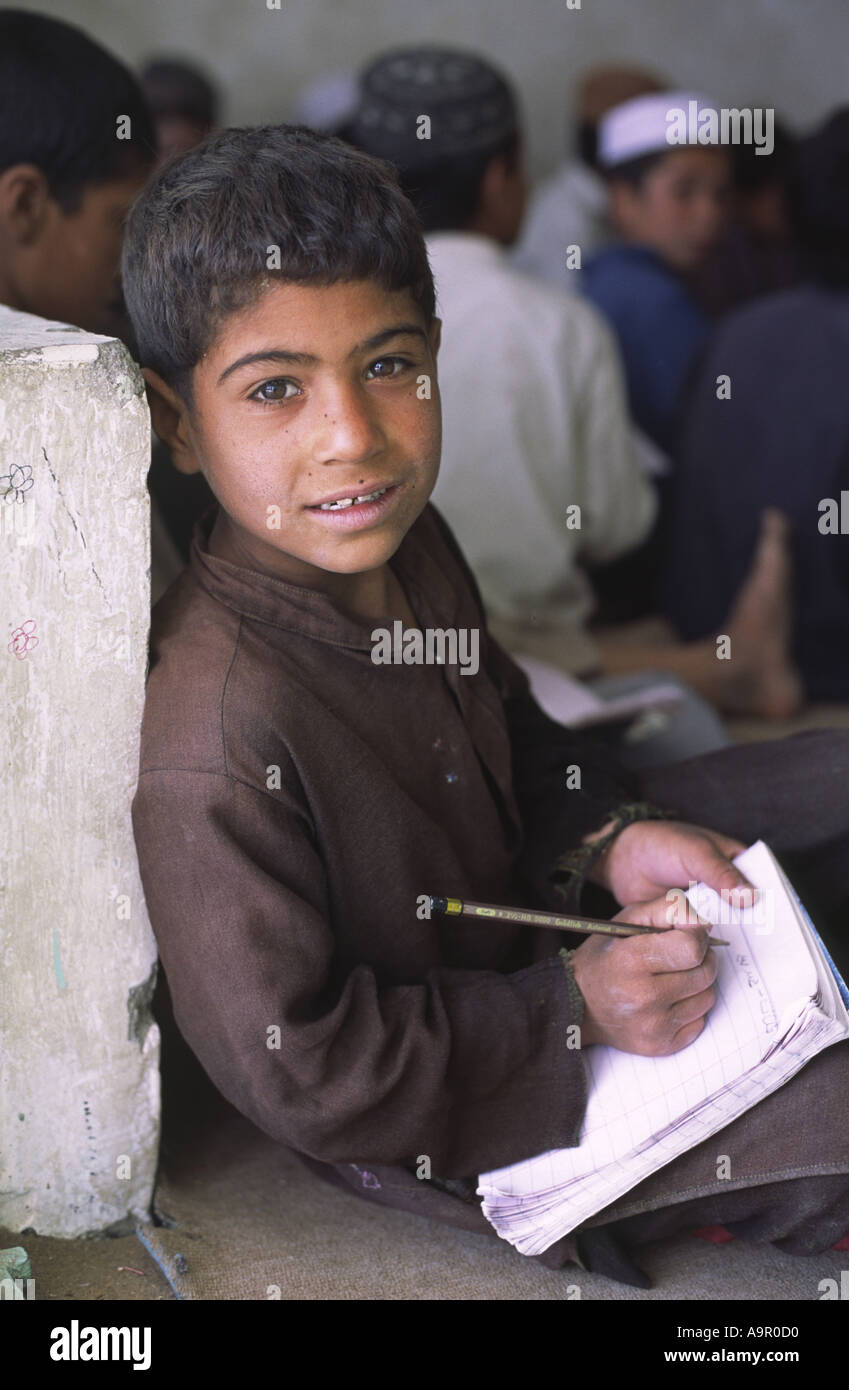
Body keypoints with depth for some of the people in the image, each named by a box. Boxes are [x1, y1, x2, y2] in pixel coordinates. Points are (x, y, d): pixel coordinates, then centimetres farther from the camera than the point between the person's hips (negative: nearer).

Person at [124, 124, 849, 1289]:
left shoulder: (406, 543, -9)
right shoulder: (209, 746, -35)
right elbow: (294, 1074, -27)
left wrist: (612, 839, -9)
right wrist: (568, 1009, -23)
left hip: (516, 904, 8)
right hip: (425, 1120, -8)